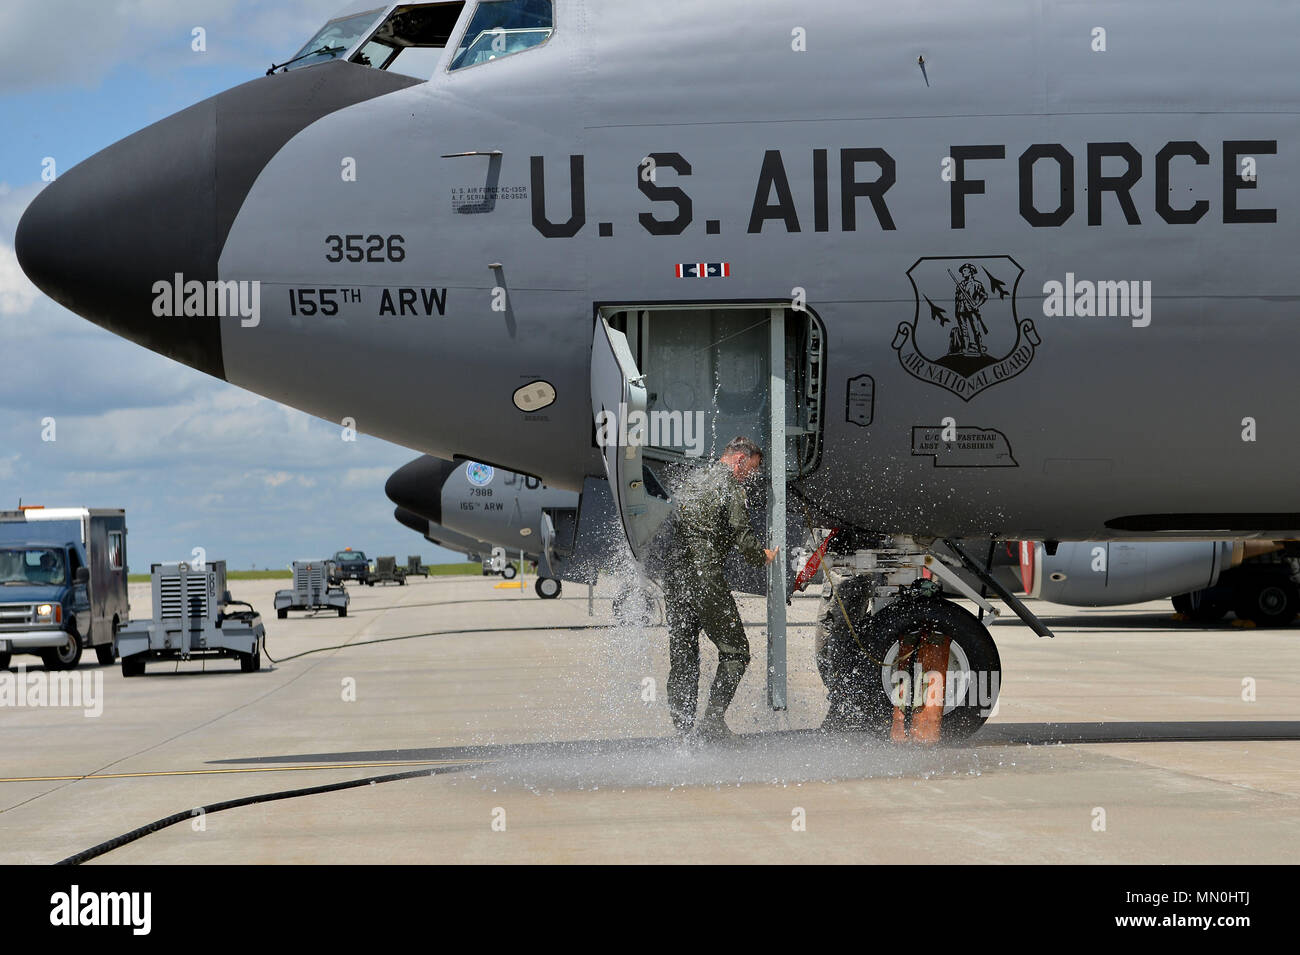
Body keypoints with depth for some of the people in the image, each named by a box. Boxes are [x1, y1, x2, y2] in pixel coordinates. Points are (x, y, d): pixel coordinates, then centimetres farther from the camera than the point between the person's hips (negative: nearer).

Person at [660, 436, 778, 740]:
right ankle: (712, 719, -11)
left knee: (682, 657, 11)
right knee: (735, 652, 0)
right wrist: (763, 556, 8)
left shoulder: (691, 480, 20)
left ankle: (683, 726, 10)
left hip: (673, 575, 8)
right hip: (704, 577, -8)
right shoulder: (729, 485, -4)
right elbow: (740, 534, -10)